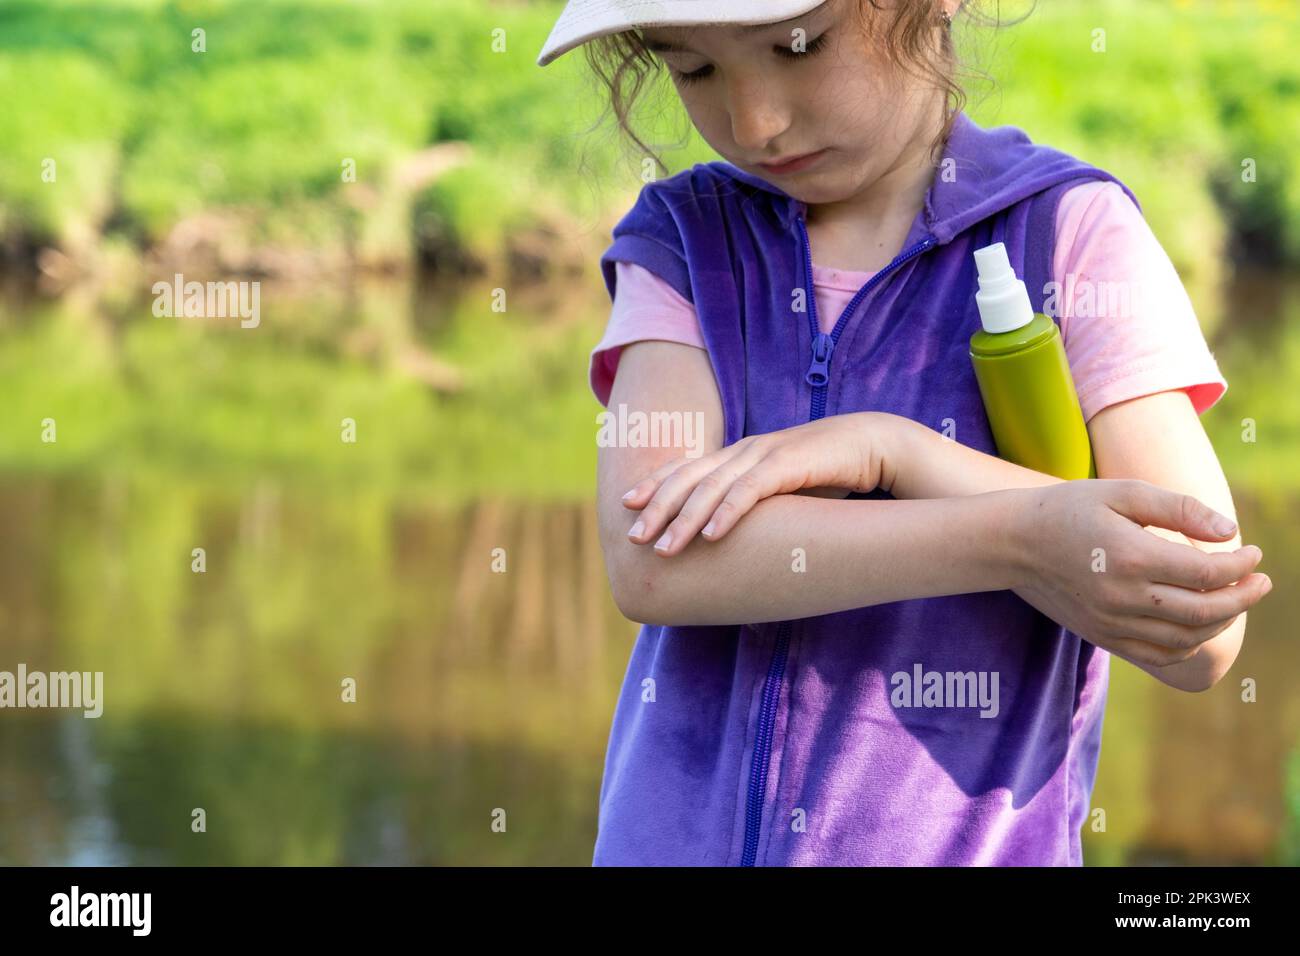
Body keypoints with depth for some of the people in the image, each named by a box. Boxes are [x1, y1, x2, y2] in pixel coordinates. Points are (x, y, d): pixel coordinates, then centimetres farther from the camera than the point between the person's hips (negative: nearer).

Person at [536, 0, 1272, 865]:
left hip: (962, 841, -2)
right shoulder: (681, 235, 0)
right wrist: (1019, 544, -25)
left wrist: (889, 447, -20)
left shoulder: (1072, 231, -6)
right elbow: (648, 562, -16)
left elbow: (1200, 633, -14)